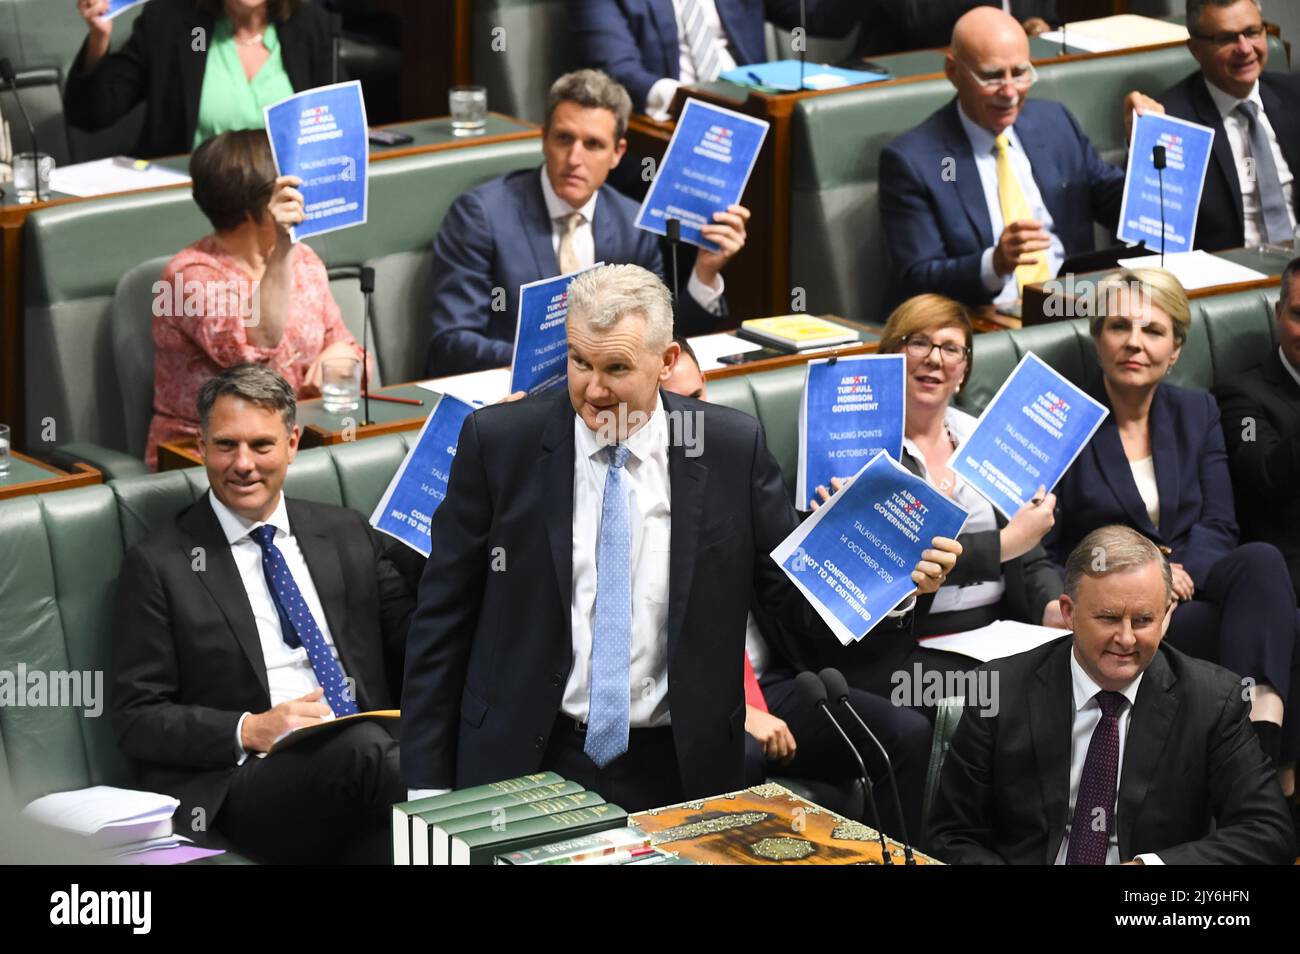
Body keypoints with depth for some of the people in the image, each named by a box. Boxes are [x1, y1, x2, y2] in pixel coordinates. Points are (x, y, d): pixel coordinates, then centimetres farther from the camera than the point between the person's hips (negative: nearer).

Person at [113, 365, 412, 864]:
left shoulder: (348, 535, 20)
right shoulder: (158, 565, 8)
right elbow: (135, 719, 4)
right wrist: (248, 731, -11)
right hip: (243, 781, -3)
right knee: (360, 745, -36)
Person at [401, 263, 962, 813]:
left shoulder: (733, 450, -3)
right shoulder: (498, 442, -5)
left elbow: (792, 592, 2)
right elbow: (443, 618, -1)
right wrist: (427, 781, -5)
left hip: (678, 771, 1)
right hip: (526, 767, -1)